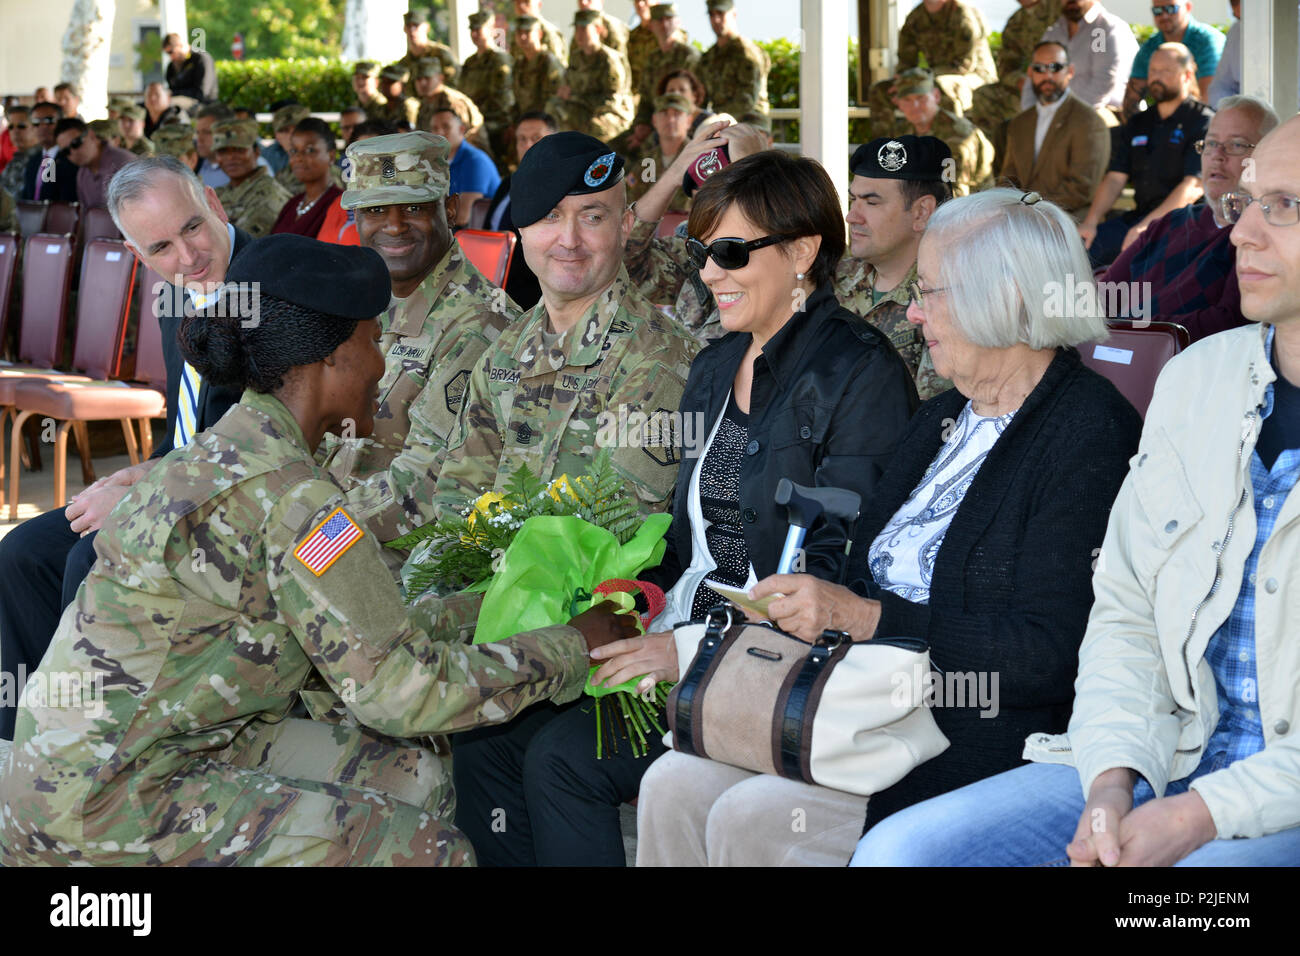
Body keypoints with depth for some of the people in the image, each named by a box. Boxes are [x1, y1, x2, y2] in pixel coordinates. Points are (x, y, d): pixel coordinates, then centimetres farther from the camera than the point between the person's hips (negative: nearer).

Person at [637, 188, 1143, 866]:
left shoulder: (1090, 438, -11)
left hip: (986, 742, -8)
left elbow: (1046, 658, -19)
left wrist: (861, 617, -18)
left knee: (752, 816, -23)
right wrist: (814, 611, -4)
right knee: (673, 784, -11)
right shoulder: (940, 418, 18)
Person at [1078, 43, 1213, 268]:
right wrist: (1090, 222, -5)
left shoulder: (1203, 121, -3)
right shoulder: (1137, 125, 20)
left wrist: (1148, 224, -24)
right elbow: (1115, 178, 13)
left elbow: (1195, 186, -14)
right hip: (1140, 215, 7)